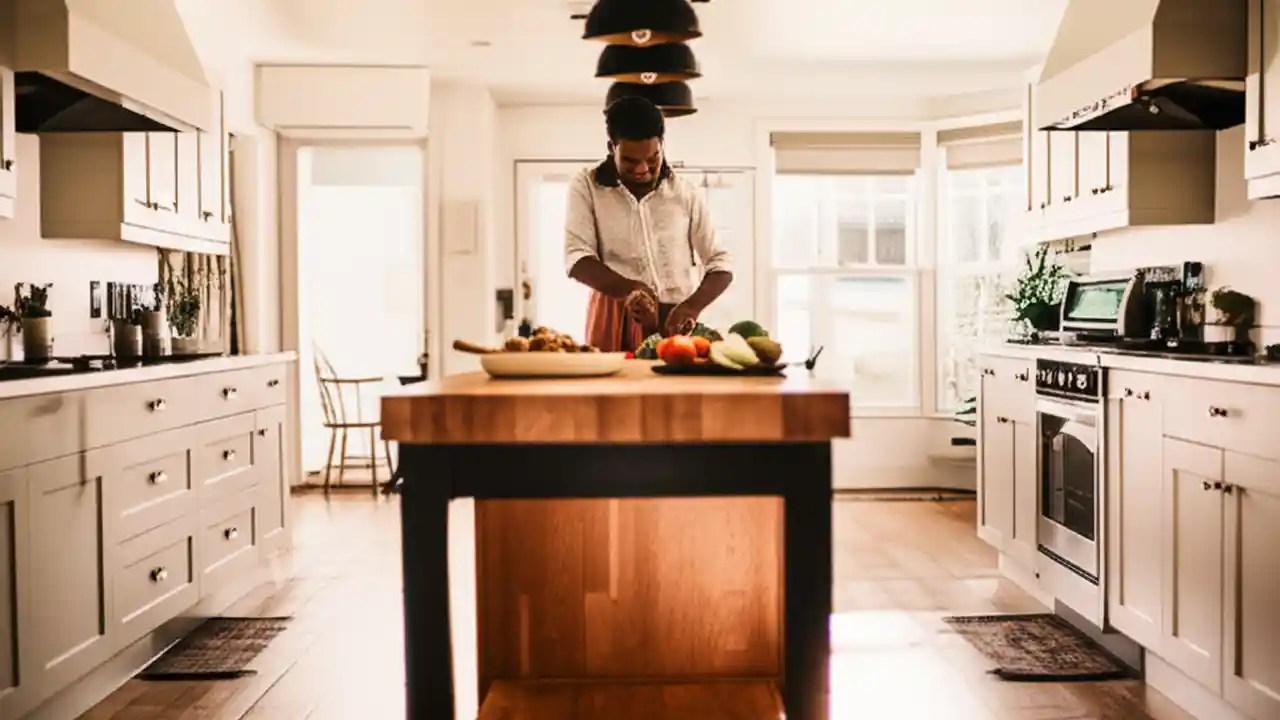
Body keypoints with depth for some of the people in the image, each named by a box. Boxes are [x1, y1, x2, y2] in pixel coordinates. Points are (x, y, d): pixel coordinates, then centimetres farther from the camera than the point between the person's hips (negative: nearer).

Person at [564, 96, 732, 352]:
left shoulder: (685, 194, 7)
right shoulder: (586, 186, 2)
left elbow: (720, 264, 7)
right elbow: (577, 258, -8)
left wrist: (691, 306, -12)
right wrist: (628, 289, -26)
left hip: (675, 323, 2)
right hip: (616, 323, -1)